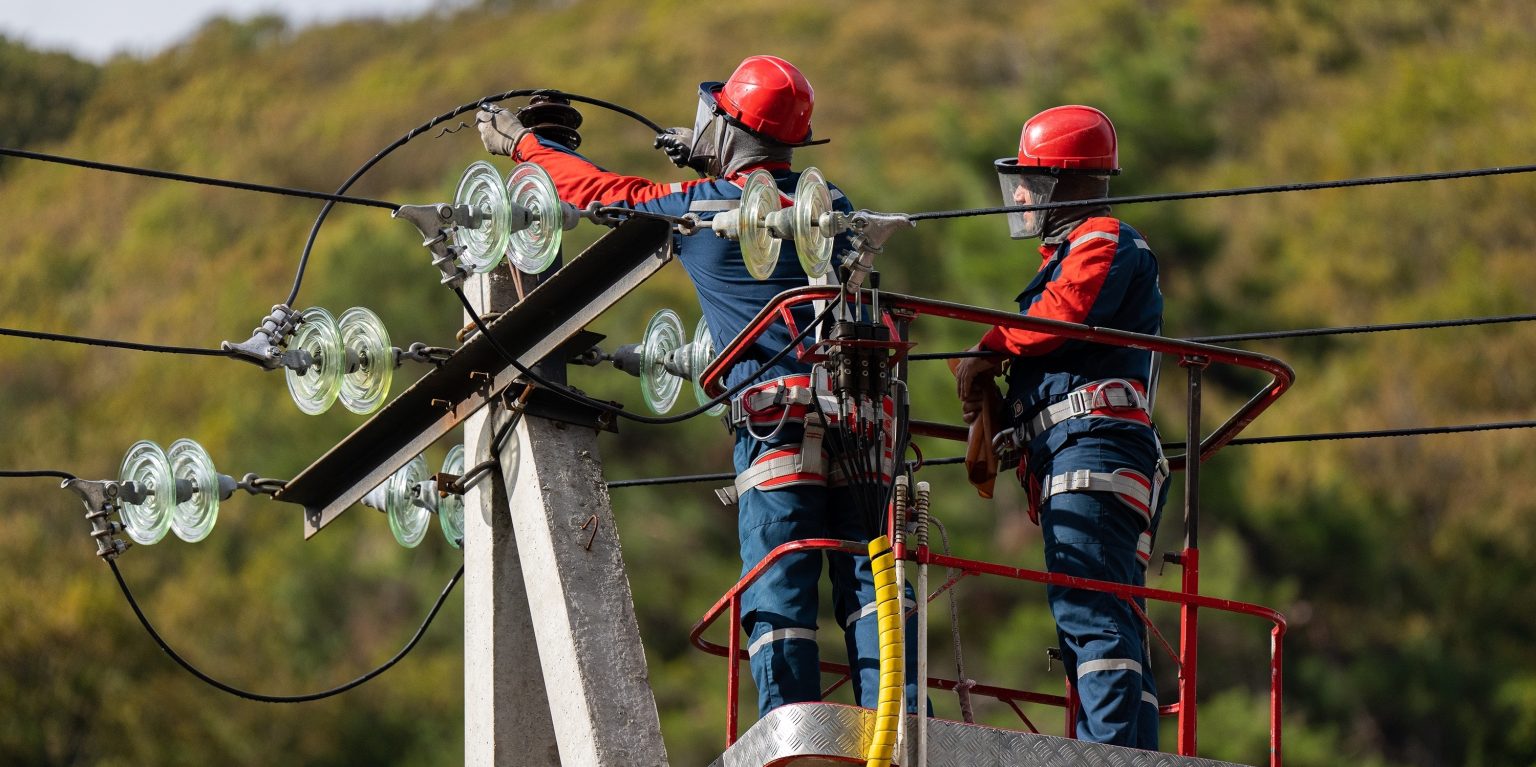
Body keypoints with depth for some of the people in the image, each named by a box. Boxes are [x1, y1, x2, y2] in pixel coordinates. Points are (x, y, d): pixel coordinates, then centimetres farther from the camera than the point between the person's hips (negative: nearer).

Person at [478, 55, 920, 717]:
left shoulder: (697, 207, 2)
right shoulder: (832, 206, 13)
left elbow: (600, 191, 17)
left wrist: (522, 140, 32)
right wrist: (713, 163, 45)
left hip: (781, 423, -4)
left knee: (778, 600, -3)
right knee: (867, 585, 2)